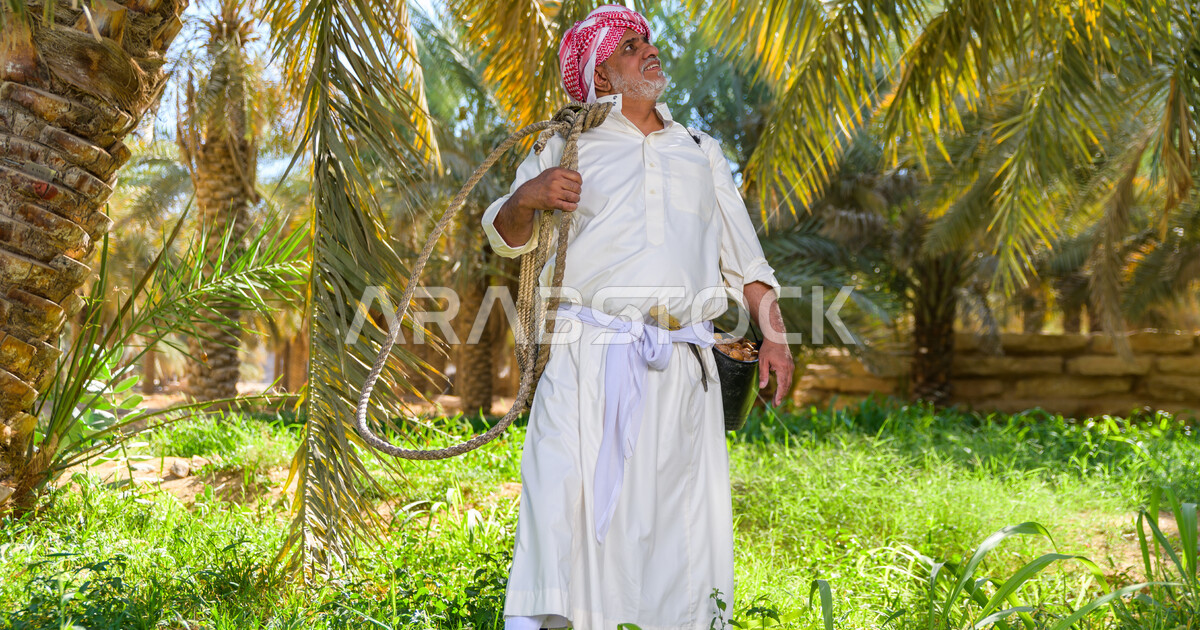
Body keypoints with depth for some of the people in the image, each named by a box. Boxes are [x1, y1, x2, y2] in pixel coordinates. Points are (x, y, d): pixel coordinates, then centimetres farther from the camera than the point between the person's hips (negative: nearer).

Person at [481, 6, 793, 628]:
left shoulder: (703, 153, 26)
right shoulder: (570, 147, 17)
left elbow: (745, 260, 23)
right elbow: (507, 237, 14)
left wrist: (774, 336, 10)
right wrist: (525, 197, -9)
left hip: (682, 366, 2)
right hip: (590, 353, -2)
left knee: (679, 515, -1)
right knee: (568, 497, -12)